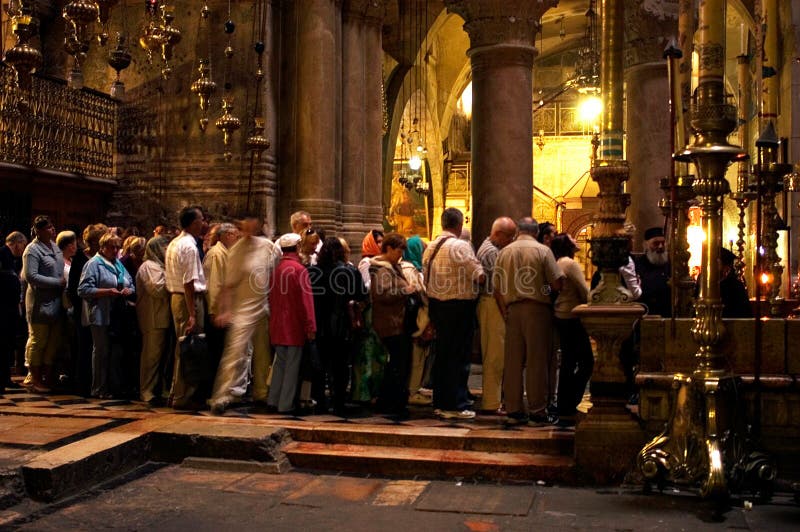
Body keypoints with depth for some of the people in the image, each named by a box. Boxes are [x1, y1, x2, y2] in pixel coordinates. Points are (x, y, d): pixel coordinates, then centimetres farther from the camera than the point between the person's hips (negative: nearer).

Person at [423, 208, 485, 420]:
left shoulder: (430, 247, 9)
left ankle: (441, 402, 22)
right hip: (459, 305, -8)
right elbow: (480, 276, -19)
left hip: (436, 304, 8)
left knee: (442, 353, 15)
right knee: (459, 356, -1)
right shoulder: (461, 246, -15)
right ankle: (456, 406, 2)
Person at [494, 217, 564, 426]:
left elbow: (497, 289, 7)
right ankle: (537, 411, 4)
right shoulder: (542, 251, -5)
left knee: (513, 362, 7)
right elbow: (557, 284, -9)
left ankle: (513, 410, 11)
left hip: (512, 309, 4)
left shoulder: (504, 252, 7)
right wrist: (545, 285, 12)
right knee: (537, 362, 1)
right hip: (537, 309, -4)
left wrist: (505, 313, 12)